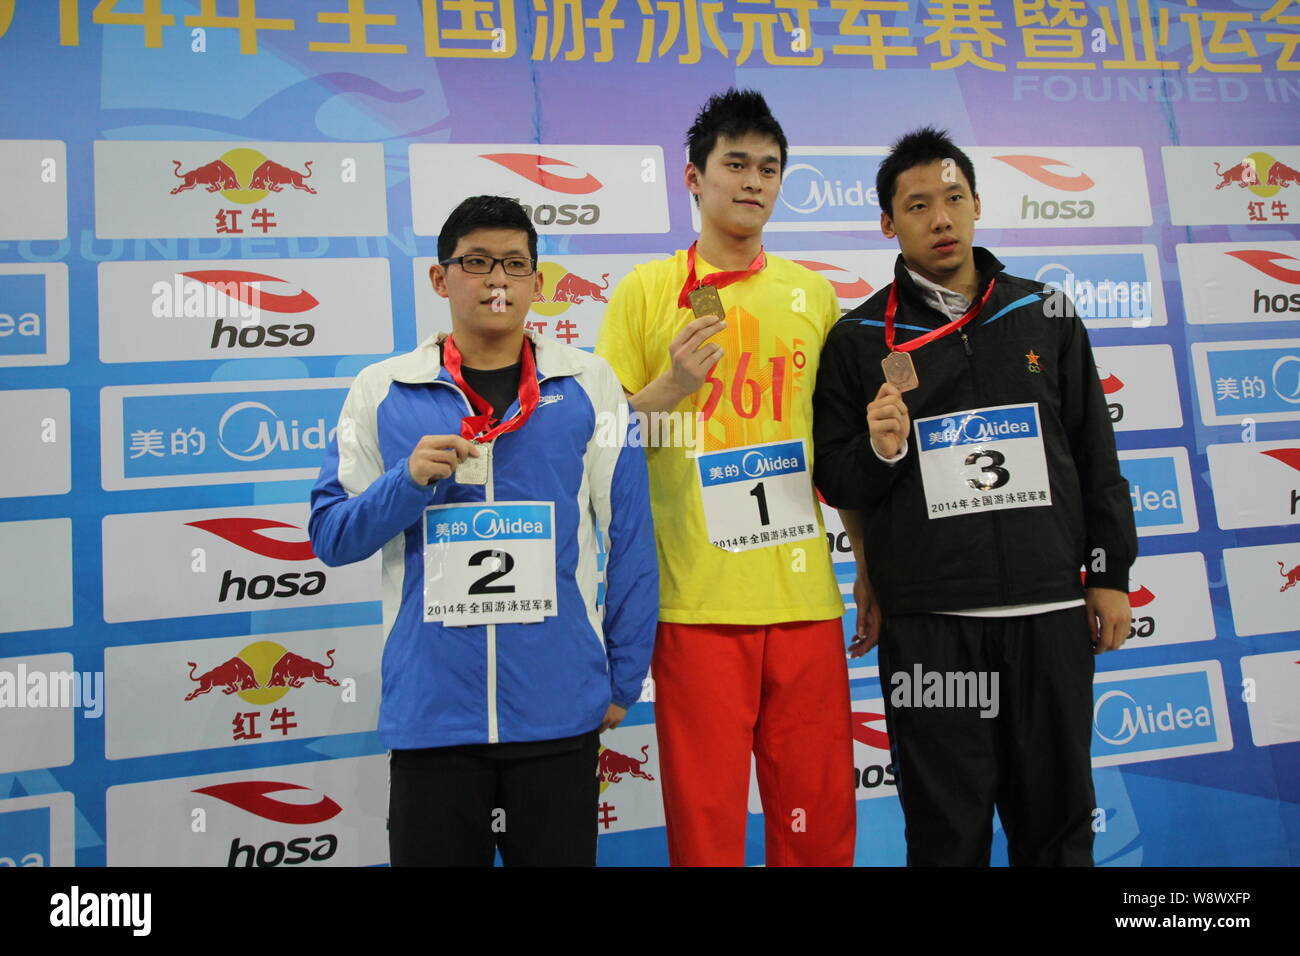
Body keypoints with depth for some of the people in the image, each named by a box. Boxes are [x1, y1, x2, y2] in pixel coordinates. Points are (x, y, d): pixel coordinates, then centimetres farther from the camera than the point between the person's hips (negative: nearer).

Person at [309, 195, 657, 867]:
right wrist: (410, 480, -14)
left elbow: (629, 539, 3)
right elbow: (330, 535, 4)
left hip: (559, 710, 0)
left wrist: (624, 679, 3)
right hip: (429, 710, 1)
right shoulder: (382, 390, 3)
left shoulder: (588, 385, 1)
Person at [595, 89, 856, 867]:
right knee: (705, 818, 5)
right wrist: (672, 386, -14)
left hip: (805, 596, 3)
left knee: (821, 819, 9)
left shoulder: (814, 294, 13)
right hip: (697, 600, -3)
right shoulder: (647, 290, 3)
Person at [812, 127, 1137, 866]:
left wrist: (1111, 574, 8)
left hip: (1051, 611, 3)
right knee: (948, 830, 7)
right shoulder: (860, 339, 2)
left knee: (1058, 820, 13)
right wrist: (879, 450, -18)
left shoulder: (1045, 315, 10)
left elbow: (1096, 455, 12)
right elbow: (836, 482, 3)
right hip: (929, 623, -2)